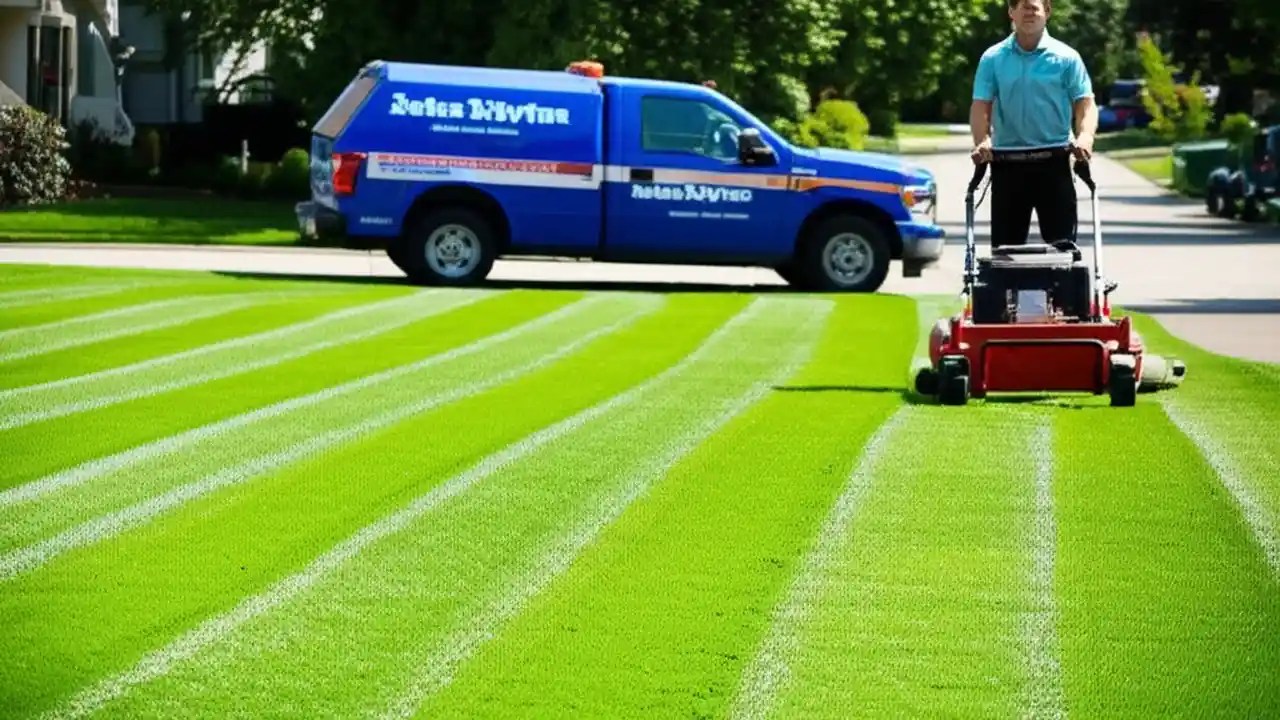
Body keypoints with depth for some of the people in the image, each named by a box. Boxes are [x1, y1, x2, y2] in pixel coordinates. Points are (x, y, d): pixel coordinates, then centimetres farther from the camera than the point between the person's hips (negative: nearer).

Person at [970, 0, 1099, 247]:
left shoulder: (1066, 57, 2)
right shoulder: (992, 58, 5)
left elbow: (1084, 103, 0)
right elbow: (981, 106, 2)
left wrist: (1085, 137, -19)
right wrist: (981, 141, -16)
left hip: (1053, 161, -1)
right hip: (1007, 163, 1)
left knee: (1062, 240, -2)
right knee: (1005, 242, 4)